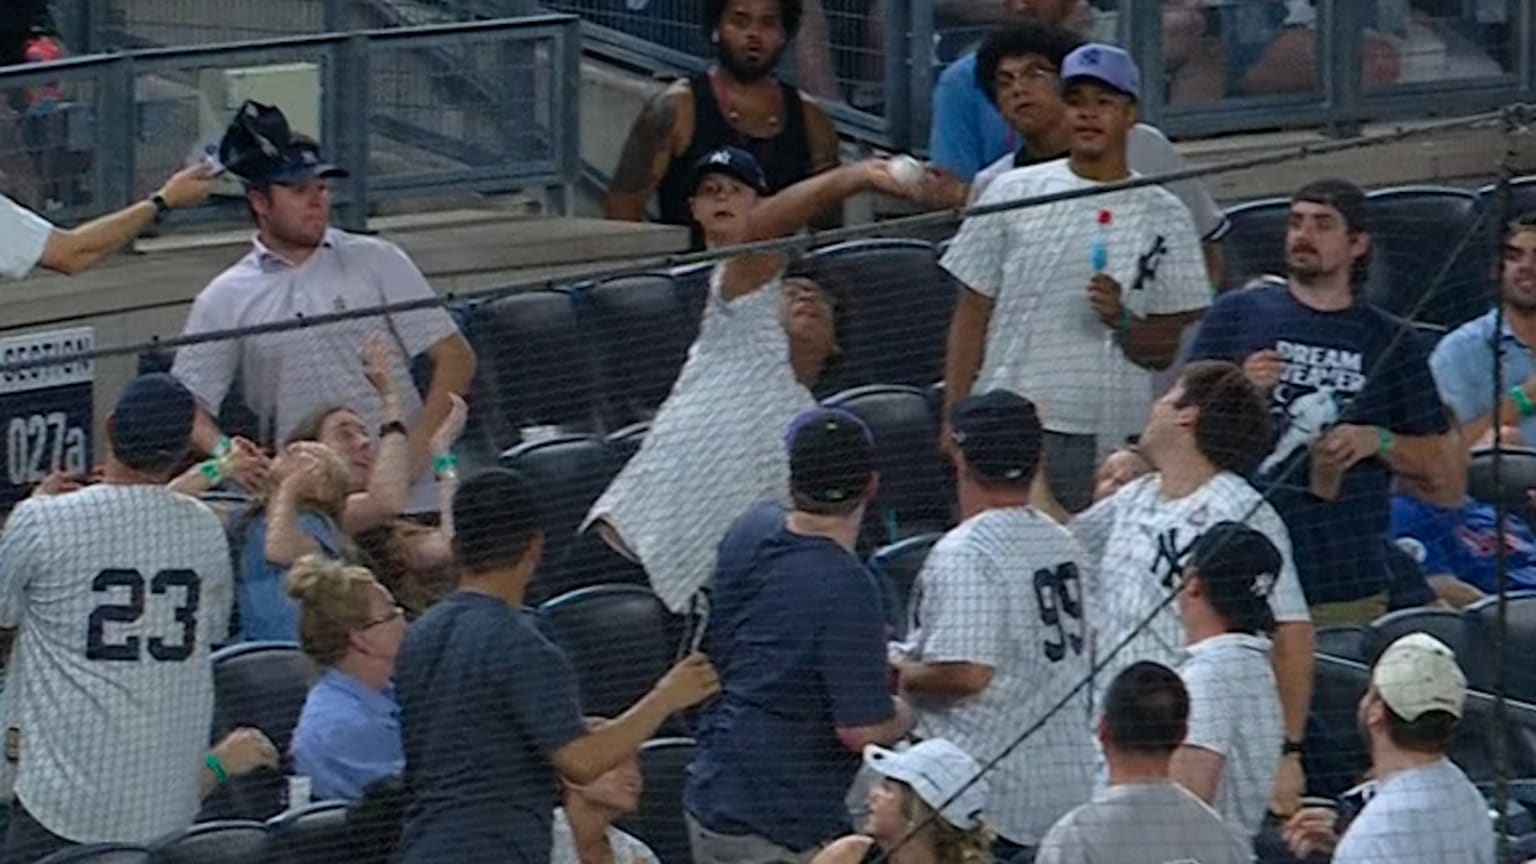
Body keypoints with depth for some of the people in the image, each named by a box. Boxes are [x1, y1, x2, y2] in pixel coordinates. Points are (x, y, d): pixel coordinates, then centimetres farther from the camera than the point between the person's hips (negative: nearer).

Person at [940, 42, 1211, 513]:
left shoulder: (1164, 217, 8)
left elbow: (1165, 350, 8)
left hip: (1113, 444, 0)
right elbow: (972, 315, 9)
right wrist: (955, 419, 2)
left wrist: (1122, 321, -13)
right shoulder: (1014, 193, 8)